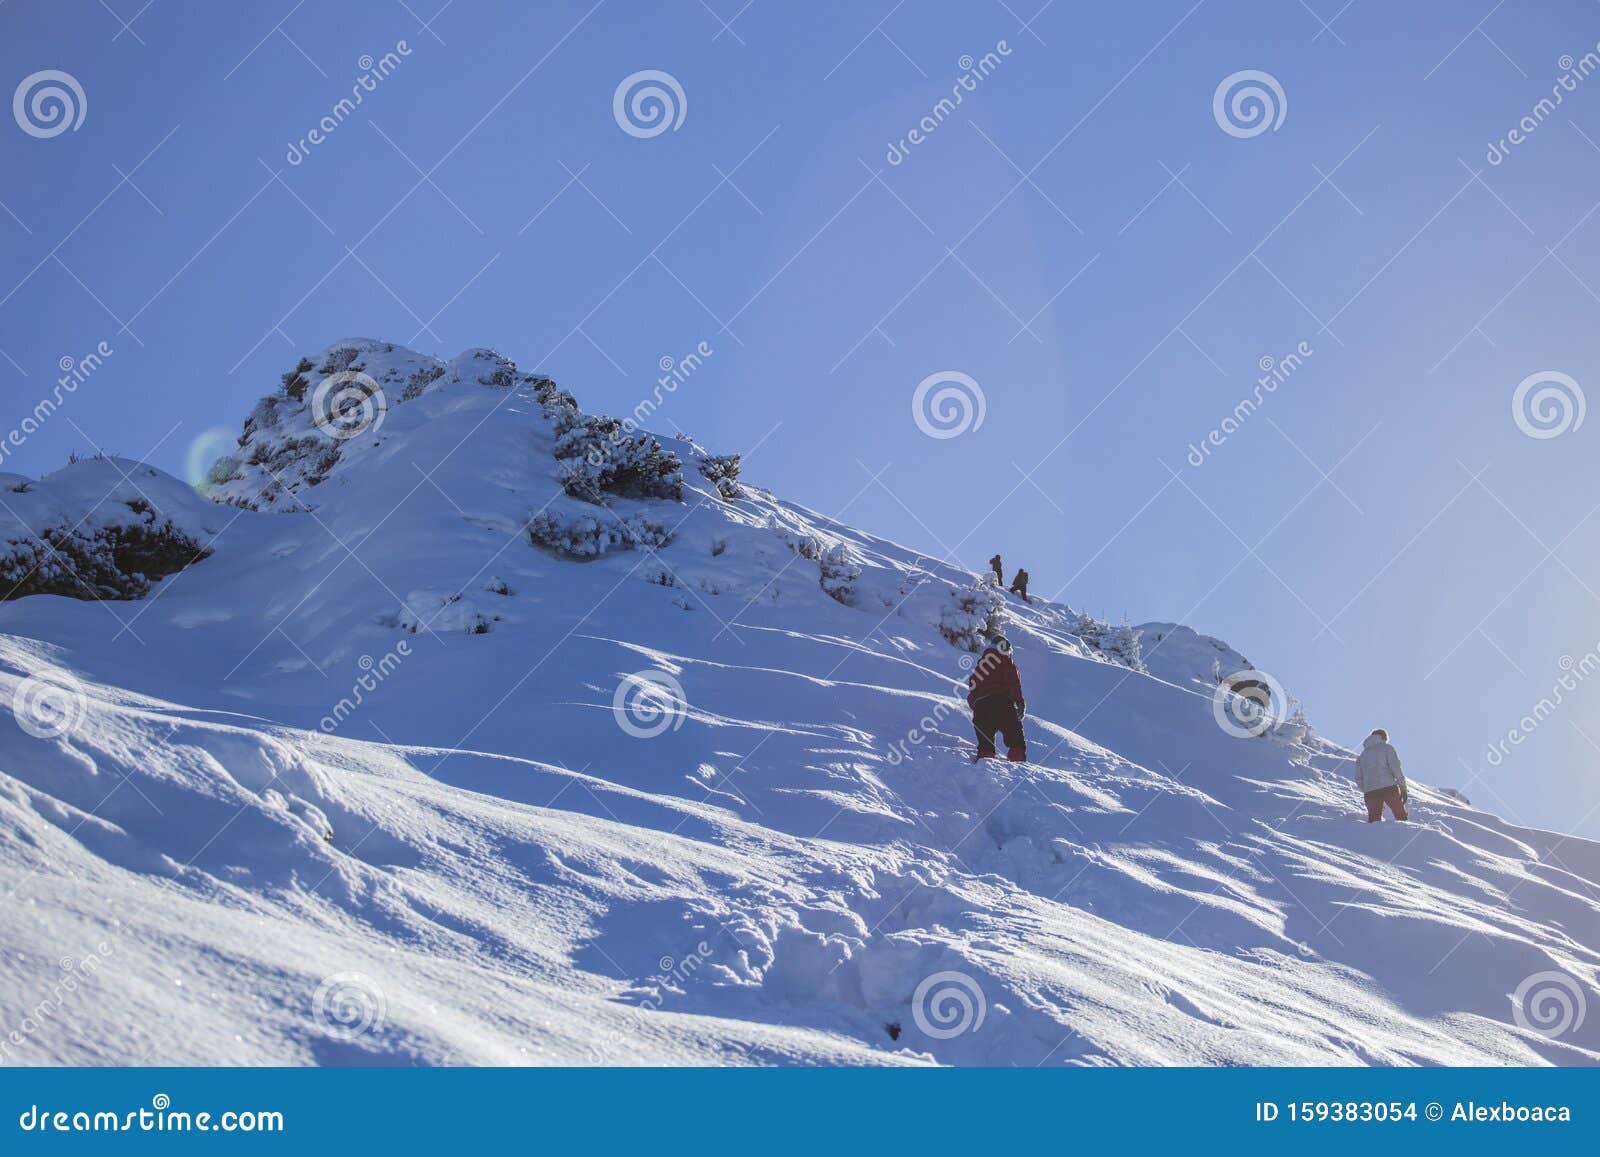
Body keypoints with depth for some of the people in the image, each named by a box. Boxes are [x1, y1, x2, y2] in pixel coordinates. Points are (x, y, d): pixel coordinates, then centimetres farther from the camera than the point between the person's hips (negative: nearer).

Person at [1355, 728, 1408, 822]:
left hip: (1370, 792, 4)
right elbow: (1395, 768, -5)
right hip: (1388, 788, -4)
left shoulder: (1363, 753, 22)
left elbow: (1358, 778, 18)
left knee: (1374, 821, 6)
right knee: (1401, 815, 5)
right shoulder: (1387, 748, 8)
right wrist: (1402, 786, -3)